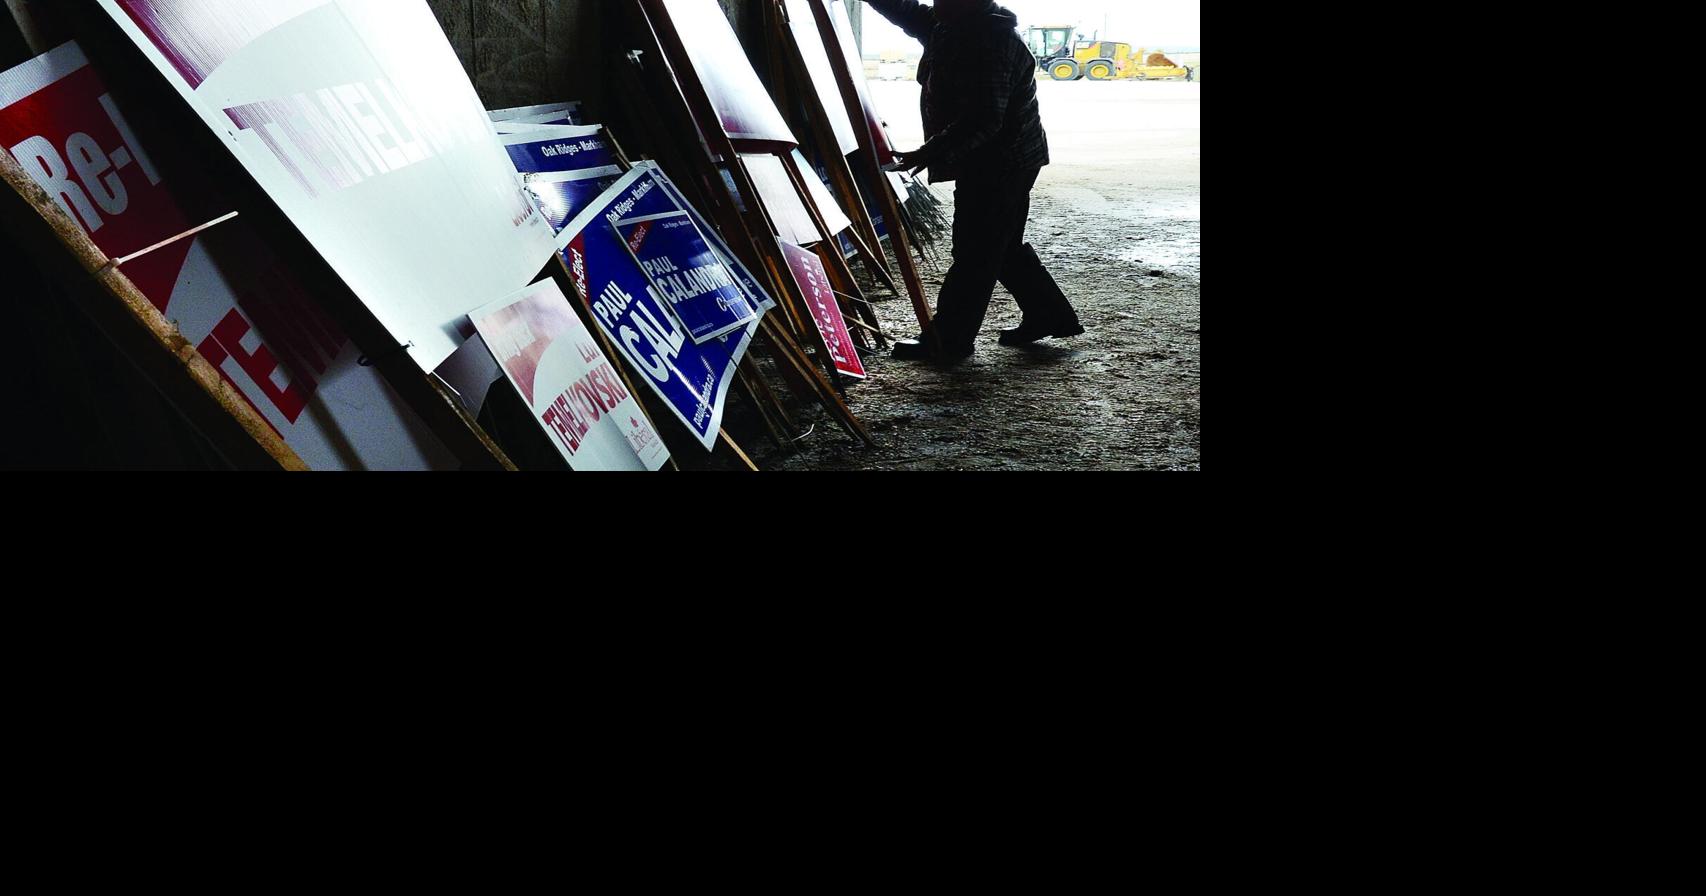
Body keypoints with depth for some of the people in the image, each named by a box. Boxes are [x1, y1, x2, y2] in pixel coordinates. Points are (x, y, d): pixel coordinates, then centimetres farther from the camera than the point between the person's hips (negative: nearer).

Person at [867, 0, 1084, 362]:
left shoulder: (991, 42, -24)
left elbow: (982, 121, -30)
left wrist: (930, 153, -33)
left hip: (1000, 162, -10)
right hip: (1004, 160, 10)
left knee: (974, 251, -4)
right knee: (1004, 246, 18)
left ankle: (948, 340, 3)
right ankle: (1049, 315, 28)